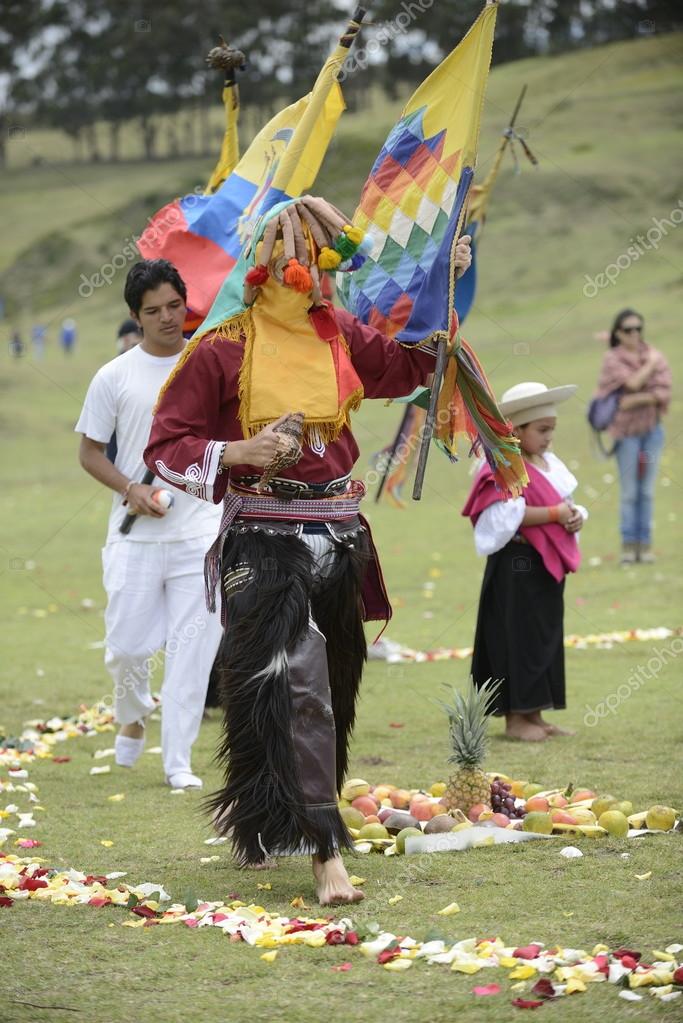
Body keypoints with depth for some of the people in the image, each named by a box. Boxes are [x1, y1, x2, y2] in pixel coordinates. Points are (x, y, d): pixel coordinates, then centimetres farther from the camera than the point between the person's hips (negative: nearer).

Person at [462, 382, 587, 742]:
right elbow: (509, 515, -23)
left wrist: (576, 517, -5)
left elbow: (566, 504, 18)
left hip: (548, 564, 9)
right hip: (517, 565, -9)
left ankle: (534, 715, 18)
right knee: (519, 637, -5)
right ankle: (515, 717, 0)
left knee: (547, 636, 11)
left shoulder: (551, 465, 14)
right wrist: (554, 514, -22)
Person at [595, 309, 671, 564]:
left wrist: (637, 399, -16)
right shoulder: (613, 358, -2)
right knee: (629, 492, -2)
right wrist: (650, 364, -6)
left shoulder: (655, 356, 4)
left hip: (652, 428, 2)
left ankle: (645, 543, 7)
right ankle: (628, 544, 4)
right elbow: (633, 382, -17)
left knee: (647, 491, 4)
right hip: (626, 430, -2)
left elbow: (664, 392, -6)